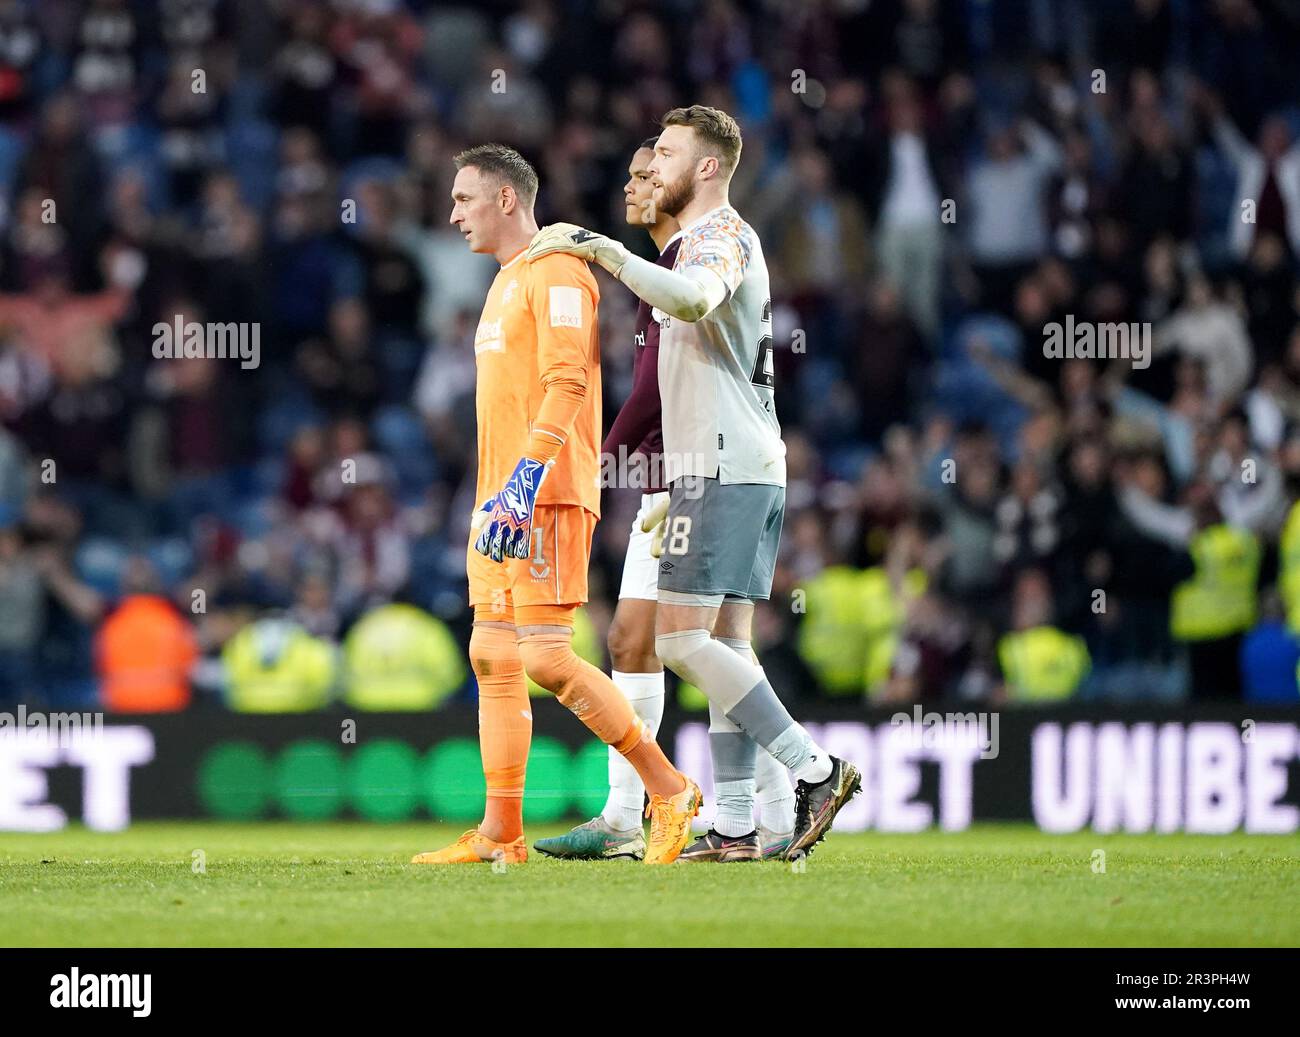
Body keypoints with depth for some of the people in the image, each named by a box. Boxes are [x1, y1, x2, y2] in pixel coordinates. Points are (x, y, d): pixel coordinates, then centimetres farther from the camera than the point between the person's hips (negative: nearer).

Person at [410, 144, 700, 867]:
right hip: (502, 502, 10)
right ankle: (501, 834, 6)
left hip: (545, 500, -10)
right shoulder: (507, 283, 22)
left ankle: (671, 791, -6)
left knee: (547, 657, -14)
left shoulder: (557, 273, -9)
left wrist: (524, 488, -25)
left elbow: (567, 384, -19)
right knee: (494, 658, 6)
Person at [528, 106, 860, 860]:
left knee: (682, 640, -13)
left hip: (723, 470, -10)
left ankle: (815, 770, -14)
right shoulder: (726, 240, 24)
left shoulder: (720, 236, -9)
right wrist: (682, 490, 29)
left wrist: (603, 251, -29)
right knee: (725, 645, 6)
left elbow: (691, 297, -34)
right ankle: (736, 825, 2)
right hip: (754, 467, 10)